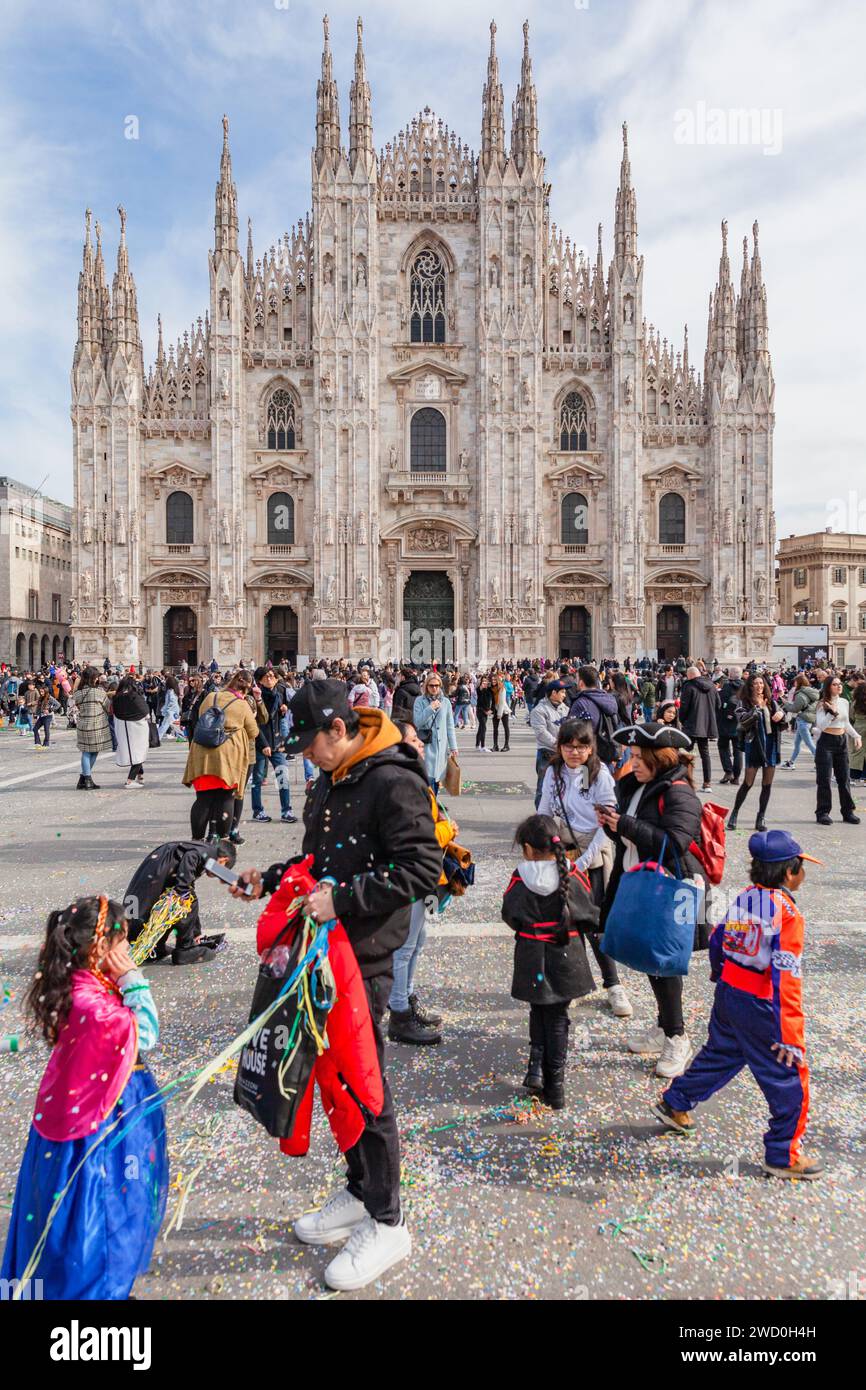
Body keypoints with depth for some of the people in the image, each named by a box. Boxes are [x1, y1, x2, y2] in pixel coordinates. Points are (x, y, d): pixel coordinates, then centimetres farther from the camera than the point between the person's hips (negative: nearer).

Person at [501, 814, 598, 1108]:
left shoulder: (520, 879, -13)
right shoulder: (574, 876, -10)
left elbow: (510, 917, -1)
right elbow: (591, 915, 0)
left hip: (532, 959, -1)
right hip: (567, 956, 1)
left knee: (538, 1010, 22)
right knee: (557, 1017, 13)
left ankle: (537, 1064, 8)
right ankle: (554, 1084, 13)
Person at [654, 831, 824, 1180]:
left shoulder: (743, 897, 1)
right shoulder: (787, 913, -22)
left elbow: (717, 940, 13)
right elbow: (785, 980, -24)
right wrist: (789, 1036, -21)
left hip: (728, 994, 8)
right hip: (760, 1007, -8)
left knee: (720, 1054, 27)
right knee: (789, 1079, 8)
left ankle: (674, 1104, 40)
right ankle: (783, 1157, 20)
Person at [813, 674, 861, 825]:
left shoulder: (844, 702, 8)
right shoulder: (822, 704, -9)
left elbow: (846, 723, 19)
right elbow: (821, 725, -18)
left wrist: (856, 735, 7)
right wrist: (833, 713, -27)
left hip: (842, 741, 5)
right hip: (826, 741, -5)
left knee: (844, 778, 8)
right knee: (824, 779, -2)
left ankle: (848, 812, 16)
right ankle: (823, 813, 4)